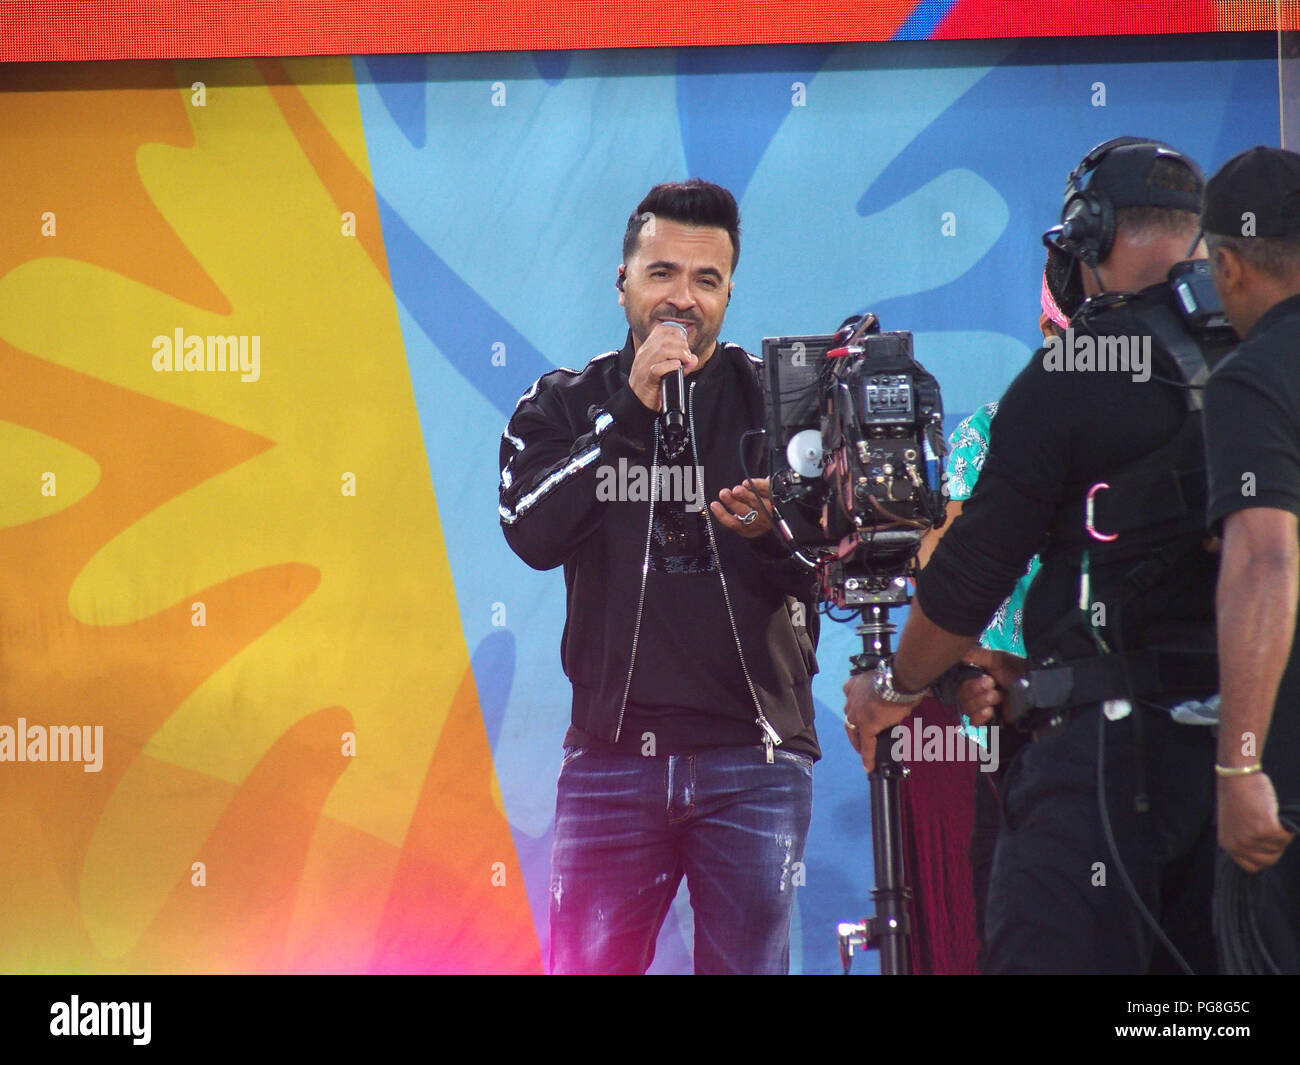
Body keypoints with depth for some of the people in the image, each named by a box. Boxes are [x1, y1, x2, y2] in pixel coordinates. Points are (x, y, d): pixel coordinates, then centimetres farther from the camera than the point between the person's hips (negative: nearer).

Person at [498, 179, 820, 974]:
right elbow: (534, 534, -9)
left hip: (753, 759, 0)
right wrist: (631, 411, -12)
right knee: (585, 963, -5)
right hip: (612, 753, 0)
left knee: (749, 963, -2)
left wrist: (775, 535, -17)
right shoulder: (564, 405, 10)